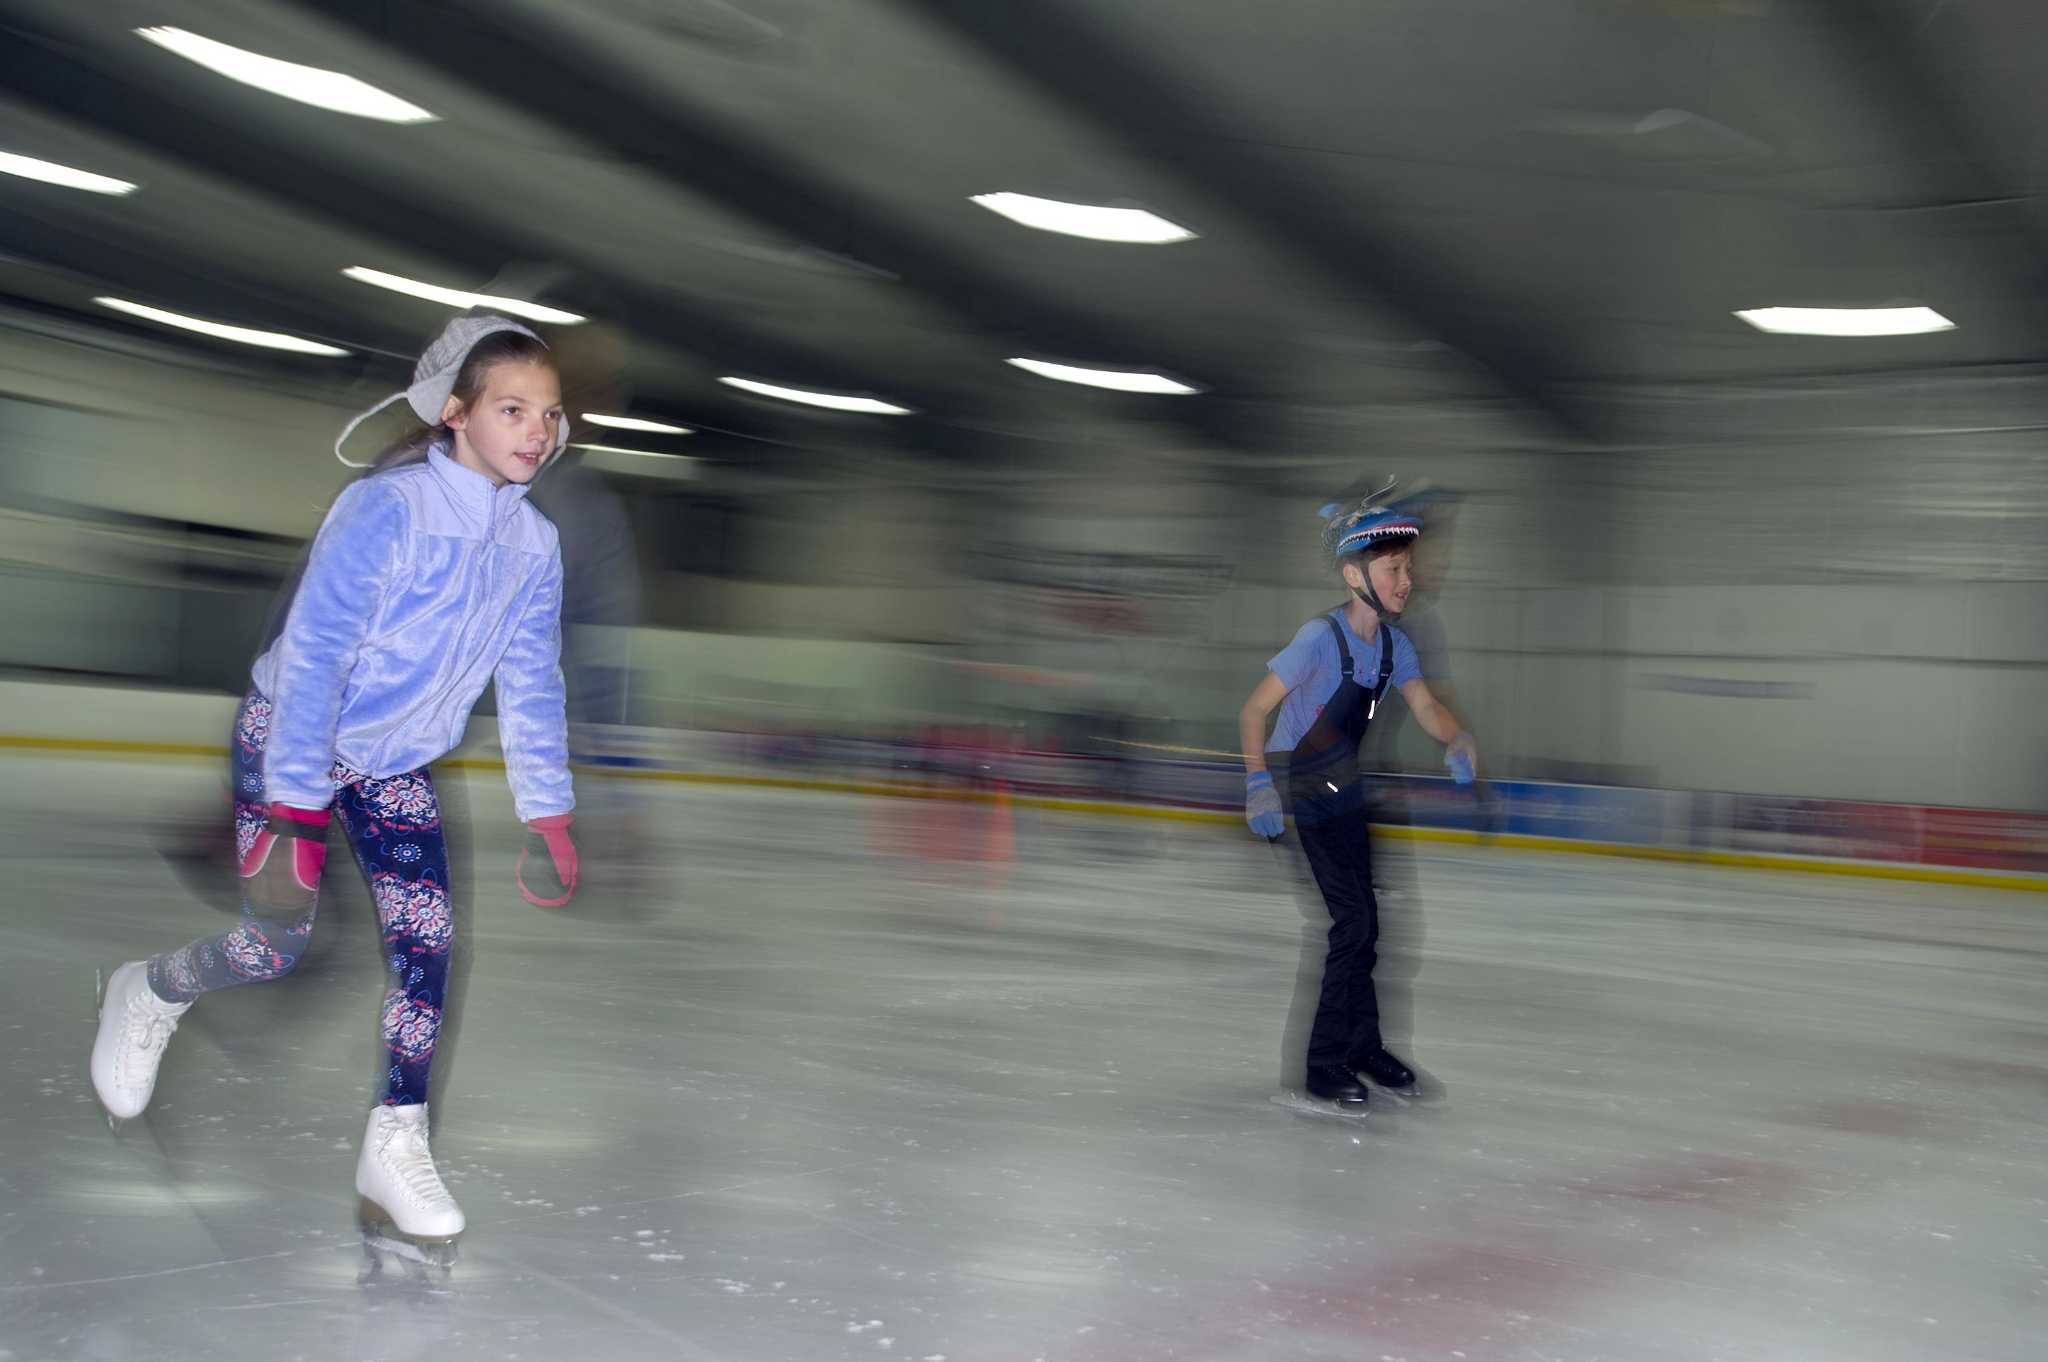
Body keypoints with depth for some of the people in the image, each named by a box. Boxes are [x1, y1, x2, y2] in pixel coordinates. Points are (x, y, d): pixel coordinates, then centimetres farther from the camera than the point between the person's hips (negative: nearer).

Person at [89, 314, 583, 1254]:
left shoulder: (533, 544, -8)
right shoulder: (385, 509, -26)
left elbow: (532, 684, -1)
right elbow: (312, 657, -27)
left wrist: (548, 819, -4)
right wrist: (292, 813, -29)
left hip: (396, 765, 5)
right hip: (288, 739, -5)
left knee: (427, 938, -7)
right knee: (280, 942, -4)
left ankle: (395, 1149, 4)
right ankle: (150, 994, 29)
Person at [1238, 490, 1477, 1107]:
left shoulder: (1394, 642, -1)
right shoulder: (1321, 638, -23)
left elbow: (1426, 707, -3)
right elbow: (1253, 709, -21)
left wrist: (1459, 741, -25)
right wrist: (1258, 787, -26)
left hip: (1343, 787, 8)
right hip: (1298, 788, -8)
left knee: (1362, 921, 14)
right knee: (1355, 923, -9)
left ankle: (1362, 1044, 30)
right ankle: (1324, 1064, 1)